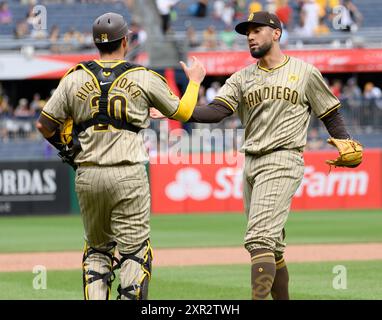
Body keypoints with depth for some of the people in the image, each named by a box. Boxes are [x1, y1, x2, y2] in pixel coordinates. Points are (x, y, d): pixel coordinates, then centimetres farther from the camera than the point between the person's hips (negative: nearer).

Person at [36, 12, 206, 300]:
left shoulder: (75, 78, 3)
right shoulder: (144, 78, -2)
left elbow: (45, 125, 4)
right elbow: (183, 112, 10)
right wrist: (195, 81, 28)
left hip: (87, 176, 3)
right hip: (128, 176, -3)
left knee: (97, 248, 18)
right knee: (134, 251, 2)